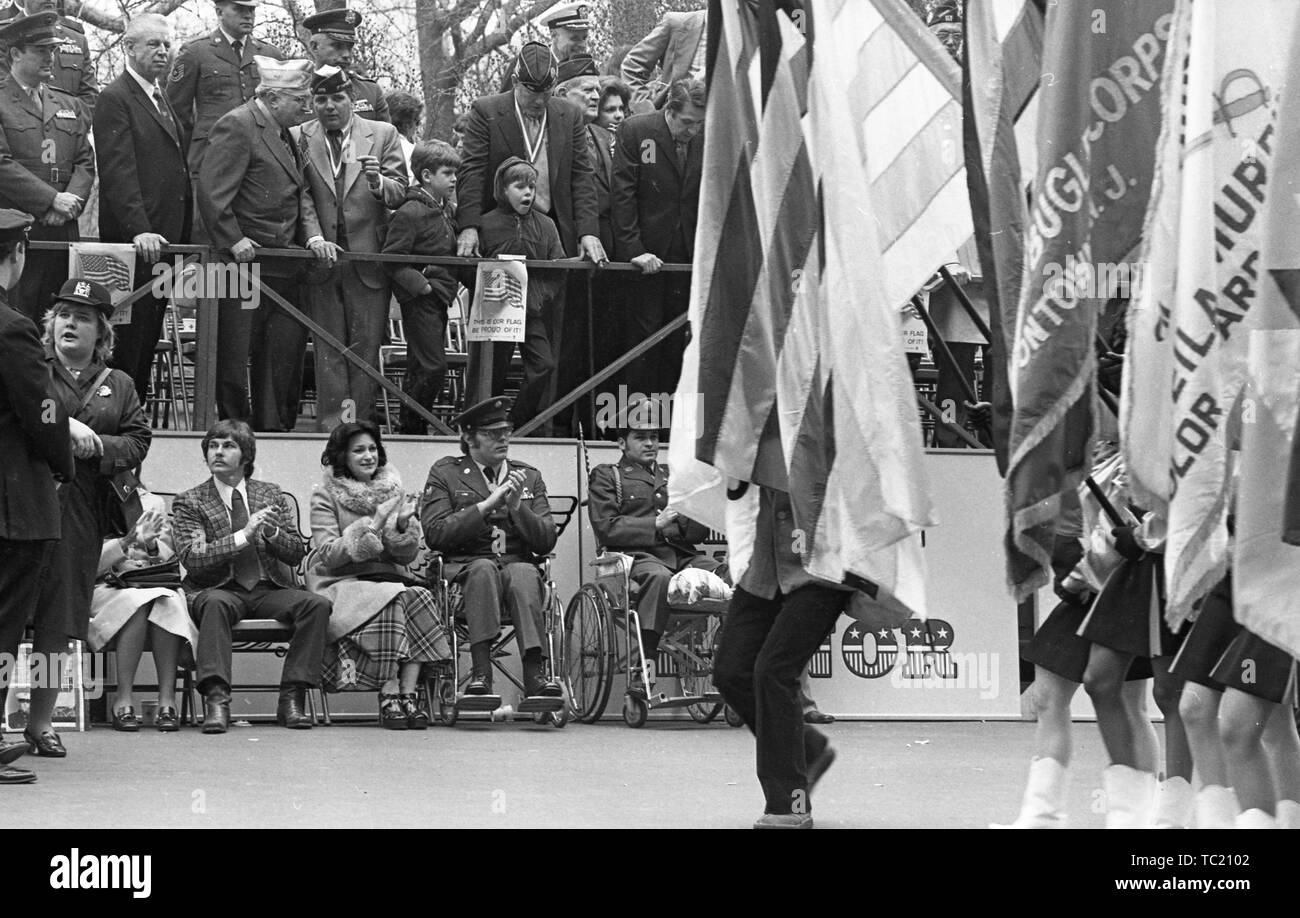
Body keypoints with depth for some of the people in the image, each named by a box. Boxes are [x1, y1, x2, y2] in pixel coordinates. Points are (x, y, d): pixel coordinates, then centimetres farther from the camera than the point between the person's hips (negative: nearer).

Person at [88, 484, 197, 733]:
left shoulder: (153, 503, 15)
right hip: (104, 589, -3)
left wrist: (152, 545, -10)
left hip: (154, 584, 3)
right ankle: (124, 700, -33)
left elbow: (170, 555, 13)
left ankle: (167, 700, -34)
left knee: (168, 601, -33)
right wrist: (126, 541, -20)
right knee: (137, 601, -36)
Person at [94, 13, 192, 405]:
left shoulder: (162, 100, 20)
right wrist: (139, 231, -26)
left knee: (148, 341, 9)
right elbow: (118, 172, -17)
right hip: (133, 242, -8)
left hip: (165, 241, 8)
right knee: (129, 341, -6)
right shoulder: (115, 100, -8)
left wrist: (183, 238, 14)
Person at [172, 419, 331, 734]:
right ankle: (216, 699, -44)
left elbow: (297, 553, 9)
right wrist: (243, 536, -20)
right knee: (215, 604, -38)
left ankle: (291, 699, -25)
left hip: (270, 589, 3)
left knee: (317, 604, -26)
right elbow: (191, 558, -10)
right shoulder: (189, 502, 5)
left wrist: (272, 532, -13)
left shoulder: (271, 494, 14)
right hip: (221, 589, -3)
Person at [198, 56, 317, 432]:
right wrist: (233, 241, -20)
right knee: (235, 355, -2)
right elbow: (211, 190, -18)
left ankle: (275, 429, 16)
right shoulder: (237, 126, -11)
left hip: (284, 269, 9)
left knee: (287, 352, 9)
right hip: (245, 261, -9)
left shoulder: (285, 135, 18)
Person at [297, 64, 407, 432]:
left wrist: (378, 183, -22)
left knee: (366, 345, 1)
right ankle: (330, 422, 3)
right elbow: (301, 195, -1)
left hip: (368, 259, 0)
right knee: (328, 346, 2)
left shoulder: (382, 135, 7)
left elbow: (399, 193, 0)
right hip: (322, 257, 0)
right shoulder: (298, 139, 6)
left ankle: (361, 422, 4)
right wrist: (314, 238, -15)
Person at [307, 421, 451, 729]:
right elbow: (328, 556, -9)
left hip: (389, 577, 4)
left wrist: (403, 525, -13)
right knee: (390, 599, -34)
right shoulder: (326, 495, 2)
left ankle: (408, 692, -32)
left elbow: (408, 555, 8)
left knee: (419, 597, -30)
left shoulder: (392, 491, 13)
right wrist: (370, 527, -21)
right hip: (341, 583, -4)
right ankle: (389, 693, -34)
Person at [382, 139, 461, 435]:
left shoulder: (445, 210, 12)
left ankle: (414, 429, 20)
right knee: (433, 366, -10)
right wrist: (421, 285, -20)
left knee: (419, 367, 13)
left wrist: (454, 281, 9)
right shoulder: (409, 213, -15)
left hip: (439, 299, 9)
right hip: (420, 300, -9)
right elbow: (392, 259, -17)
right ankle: (411, 427, -1)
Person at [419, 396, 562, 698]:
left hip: (519, 565, 2)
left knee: (524, 573, -34)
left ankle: (535, 673, -47)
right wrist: (486, 506, -11)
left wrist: (517, 507, -7)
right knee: (484, 569, -37)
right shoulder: (445, 473, 9)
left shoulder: (529, 477, 17)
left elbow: (546, 542, 10)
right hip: (464, 568, -2)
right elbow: (434, 534, -5)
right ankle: (481, 671, -44)